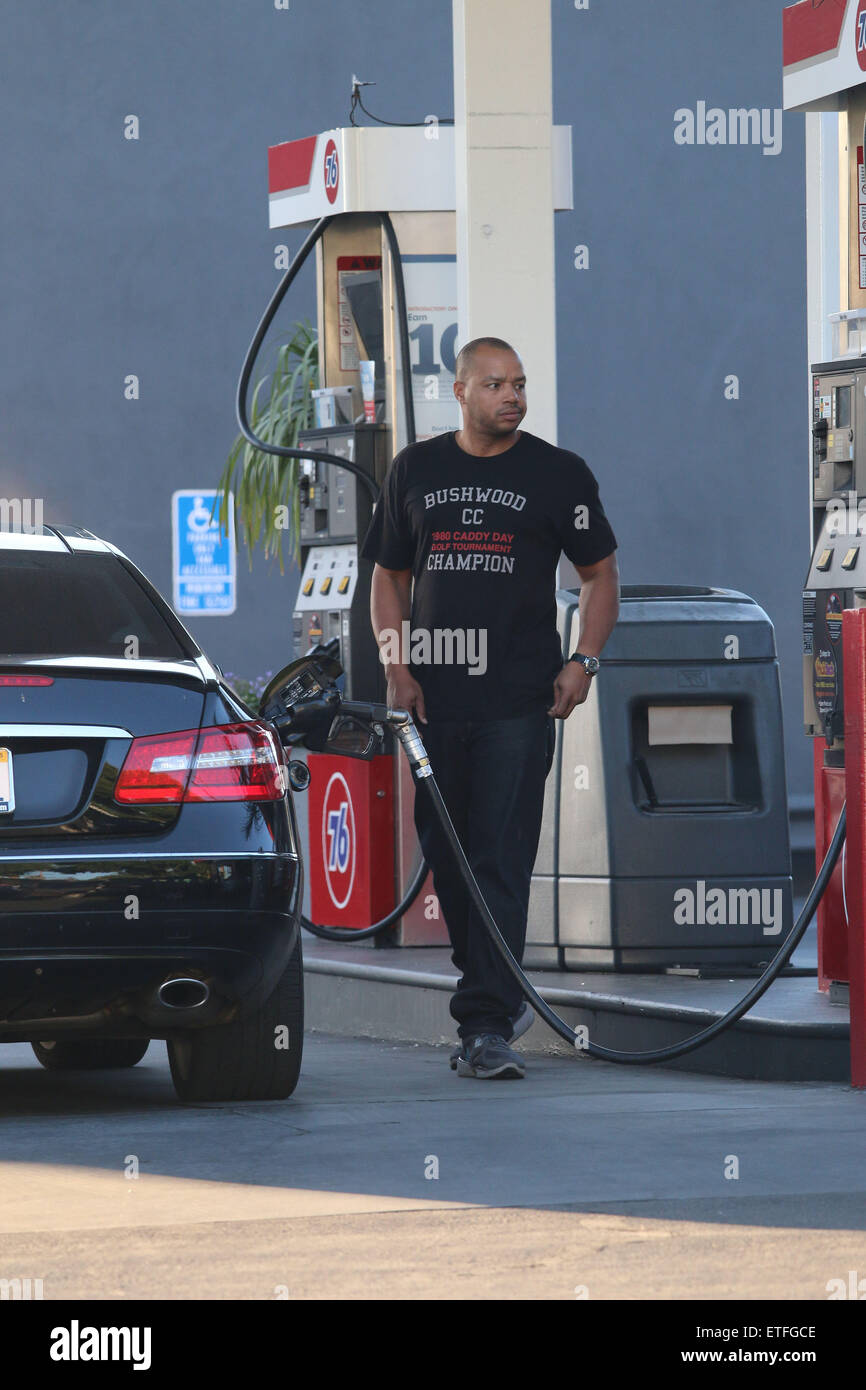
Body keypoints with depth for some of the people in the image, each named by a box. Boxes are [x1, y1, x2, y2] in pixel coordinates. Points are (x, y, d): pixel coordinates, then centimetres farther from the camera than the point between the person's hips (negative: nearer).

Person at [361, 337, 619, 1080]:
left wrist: (583, 661, -6)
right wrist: (397, 667, 2)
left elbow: (600, 573, 9)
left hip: (520, 703, -3)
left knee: (502, 861, -10)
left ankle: (487, 1026, -13)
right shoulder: (416, 469, 11)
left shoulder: (557, 473, 4)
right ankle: (500, 995, 26)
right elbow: (389, 576, 16)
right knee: (445, 853, 8)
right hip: (433, 699, 3)